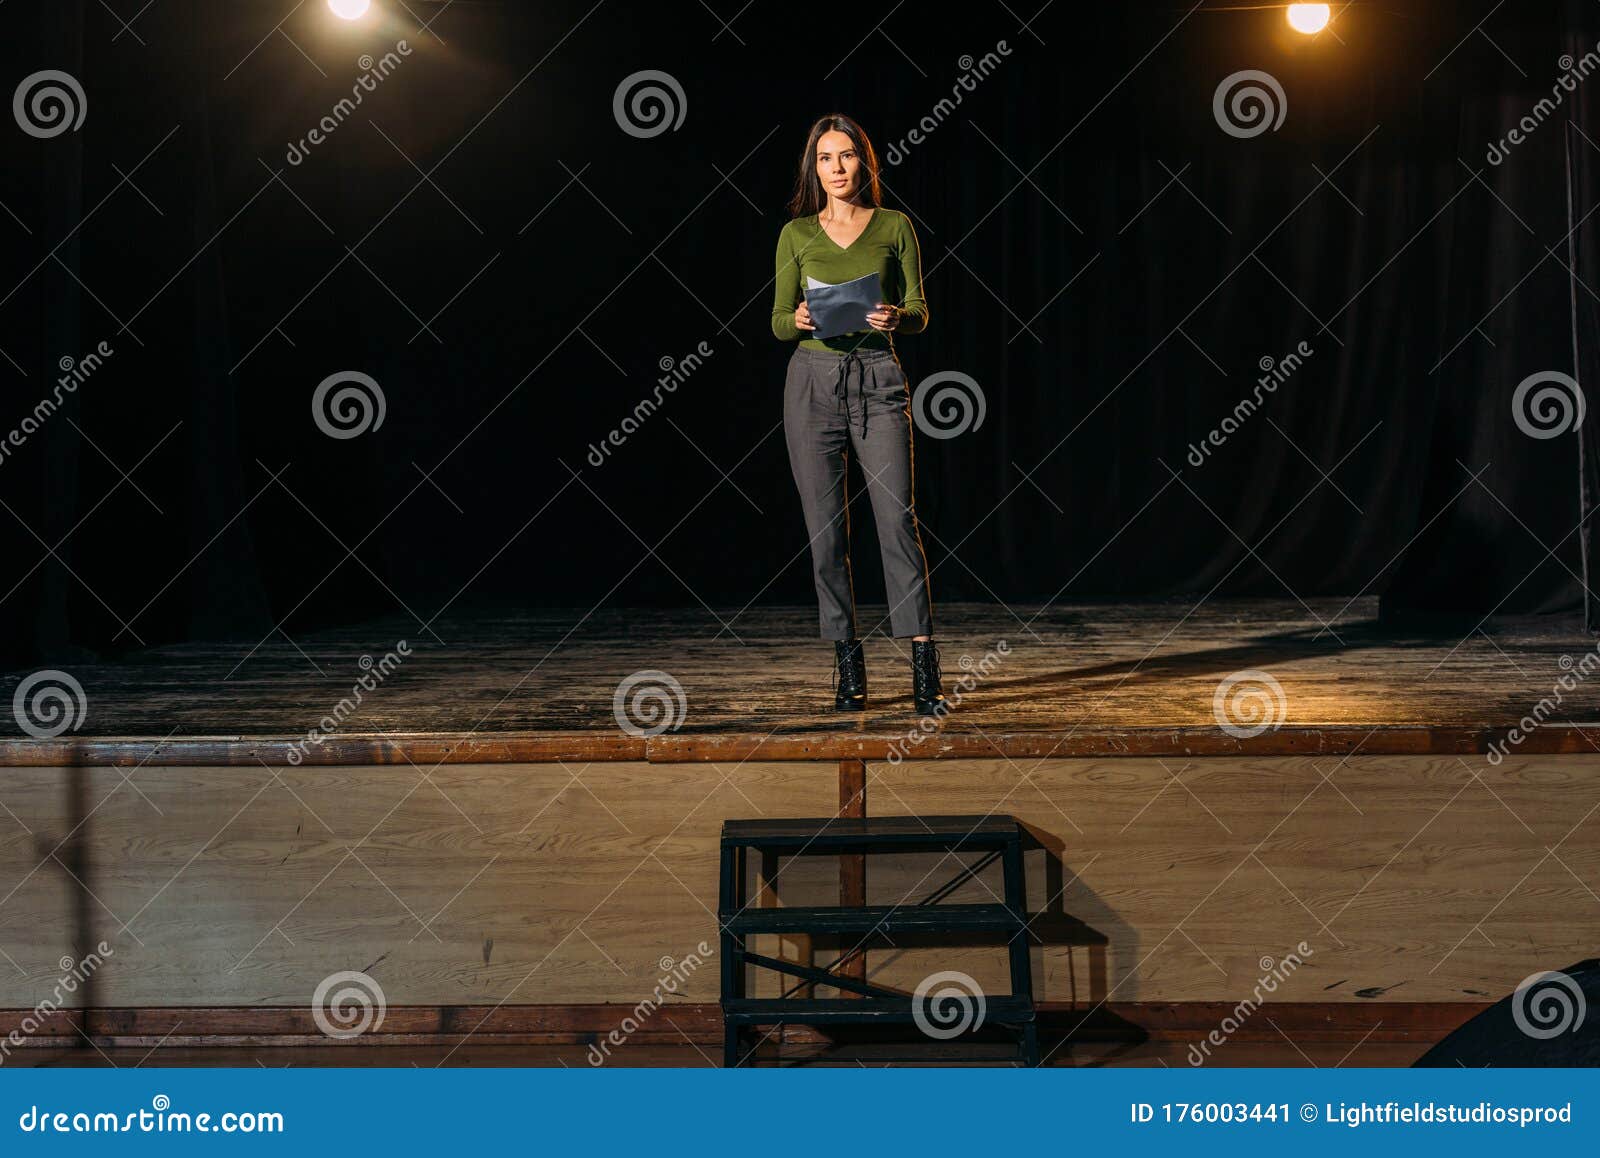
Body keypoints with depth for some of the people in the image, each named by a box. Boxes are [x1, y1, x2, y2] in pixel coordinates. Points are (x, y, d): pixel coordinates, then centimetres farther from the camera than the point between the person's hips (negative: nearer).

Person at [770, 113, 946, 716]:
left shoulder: (894, 227, 7)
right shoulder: (796, 234, 9)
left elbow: (919, 312, 6)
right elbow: (778, 321, 9)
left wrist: (896, 318, -17)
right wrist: (798, 320, -14)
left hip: (878, 380, -1)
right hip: (814, 380, 1)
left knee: (898, 517, -11)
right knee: (826, 527, 0)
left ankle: (924, 669, -12)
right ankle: (847, 666, 8)